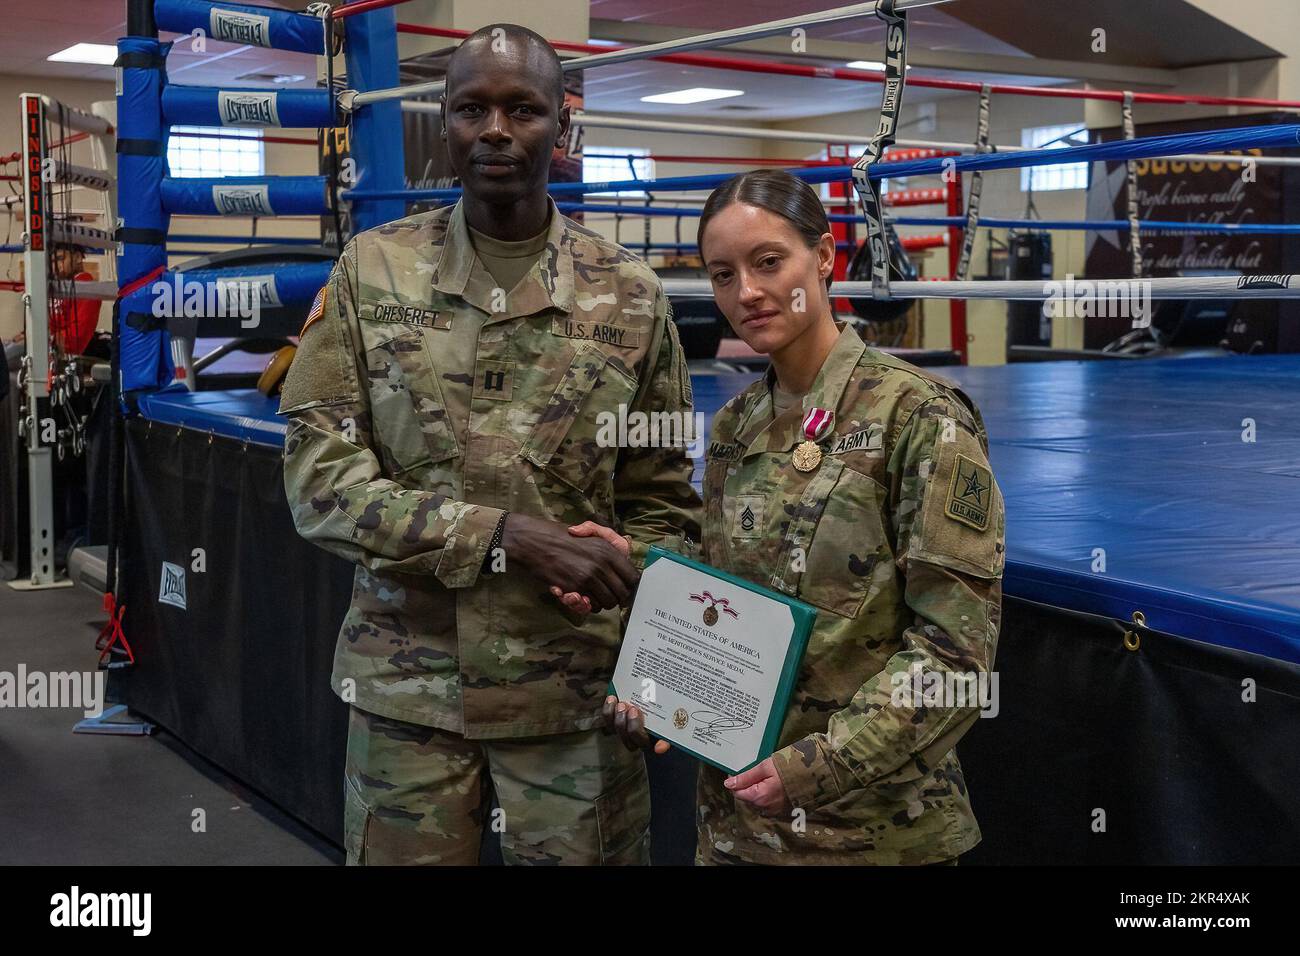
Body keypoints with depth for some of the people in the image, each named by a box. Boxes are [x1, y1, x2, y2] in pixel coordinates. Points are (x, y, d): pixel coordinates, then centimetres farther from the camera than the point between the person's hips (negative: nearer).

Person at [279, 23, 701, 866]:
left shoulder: (630, 294, 0)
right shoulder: (373, 271, -2)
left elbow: (662, 505, 6)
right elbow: (319, 479, -7)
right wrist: (504, 534, -19)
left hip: (577, 691, 0)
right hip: (407, 689, 0)